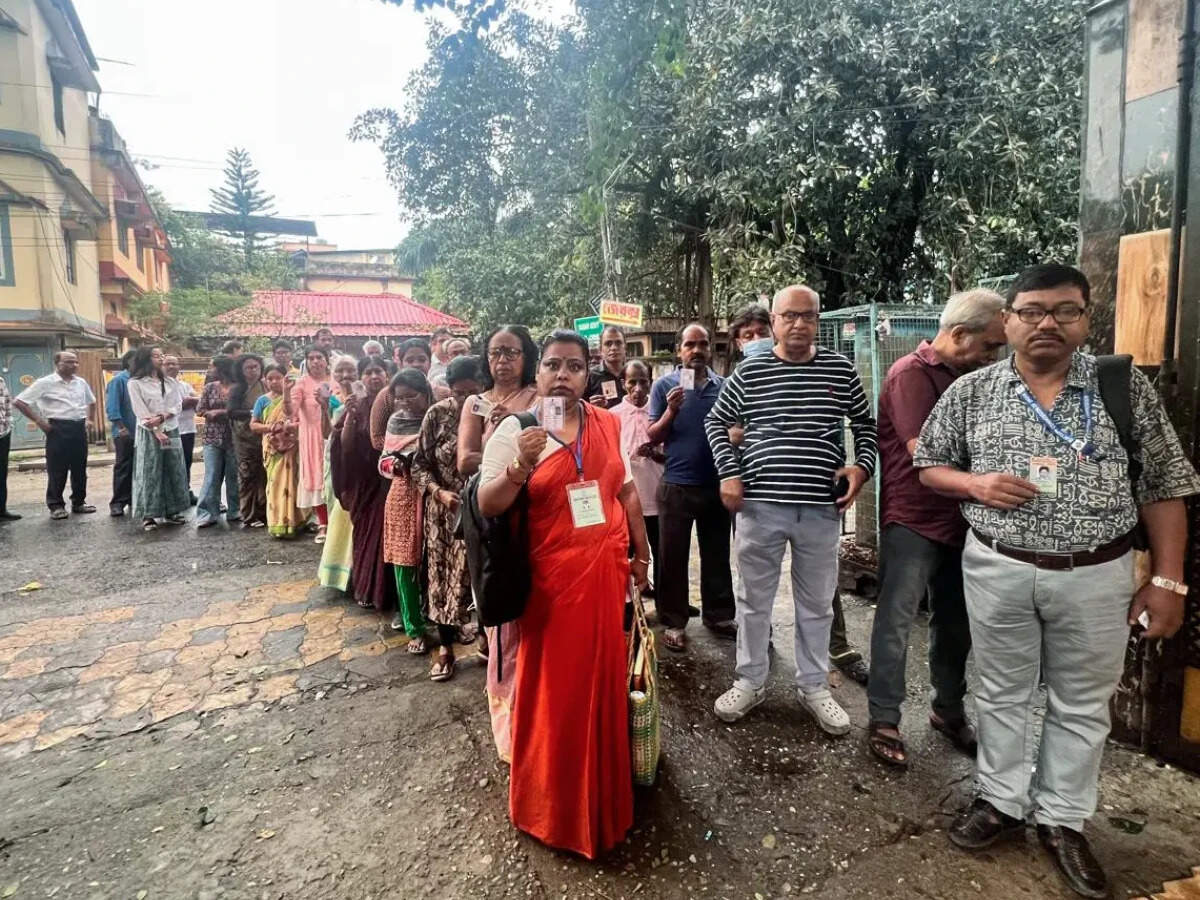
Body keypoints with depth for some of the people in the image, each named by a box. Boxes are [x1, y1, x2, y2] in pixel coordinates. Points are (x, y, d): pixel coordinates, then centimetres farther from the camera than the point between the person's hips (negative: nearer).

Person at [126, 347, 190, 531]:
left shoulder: (170, 381, 13)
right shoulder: (135, 383, -1)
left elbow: (178, 405, 5)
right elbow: (140, 412, -7)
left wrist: (161, 417, -12)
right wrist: (157, 432, -15)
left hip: (171, 430, 4)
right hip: (149, 433, -4)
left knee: (174, 471, 5)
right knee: (149, 473, -3)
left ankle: (171, 512, 14)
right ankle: (148, 515, 1)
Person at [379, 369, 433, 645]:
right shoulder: (396, 421, 6)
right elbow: (384, 461, 8)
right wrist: (397, 464, -12)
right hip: (403, 497, 3)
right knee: (404, 563, 5)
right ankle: (414, 627, 17)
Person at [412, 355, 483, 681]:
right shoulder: (437, 414, -6)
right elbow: (420, 464, -2)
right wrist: (439, 492, -17)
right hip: (445, 510, 1)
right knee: (445, 576, 9)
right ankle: (445, 647, 26)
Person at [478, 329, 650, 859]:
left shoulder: (609, 424, 4)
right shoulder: (514, 430, -6)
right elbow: (486, 506, -11)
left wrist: (641, 553, 14)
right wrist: (520, 468, -28)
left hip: (606, 571, 4)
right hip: (550, 578, -3)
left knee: (604, 680, 14)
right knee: (553, 688, 7)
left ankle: (603, 792, 38)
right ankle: (551, 804, 30)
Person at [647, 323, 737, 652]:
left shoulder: (724, 386, 6)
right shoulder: (664, 385, -1)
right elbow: (653, 436, -2)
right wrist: (671, 411, -19)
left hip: (716, 483, 3)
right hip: (677, 485, -3)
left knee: (717, 554, 14)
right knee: (673, 557, 4)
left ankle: (719, 615, 28)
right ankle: (673, 622, 16)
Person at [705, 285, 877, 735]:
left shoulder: (840, 369, 4)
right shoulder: (750, 371, 0)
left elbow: (865, 423, 15)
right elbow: (716, 422, 9)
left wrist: (862, 465, -2)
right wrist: (729, 474, -2)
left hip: (821, 507, 1)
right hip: (760, 504, -1)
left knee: (816, 603, 14)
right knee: (754, 599, 11)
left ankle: (814, 686, 32)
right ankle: (750, 681, 29)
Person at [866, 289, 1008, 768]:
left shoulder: (969, 376, 12)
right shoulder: (911, 373, -13)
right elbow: (924, 452, -22)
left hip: (958, 520, 8)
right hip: (912, 521, -8)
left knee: (955, 622, 17)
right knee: (896, 620, -1)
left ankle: (949, 710, 35)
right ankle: (883, 721, 11)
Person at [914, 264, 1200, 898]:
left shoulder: (1126, 387, -2)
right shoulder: (970, 392, -1)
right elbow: (929, 466, 6)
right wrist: (977, 483, -15)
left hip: (1096, 575, 1)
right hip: (998, 570, 0)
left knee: (1082, 705, 14)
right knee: (1002, 693, 14)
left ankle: (1062, 820, 33)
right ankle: (1001, 802, 33)